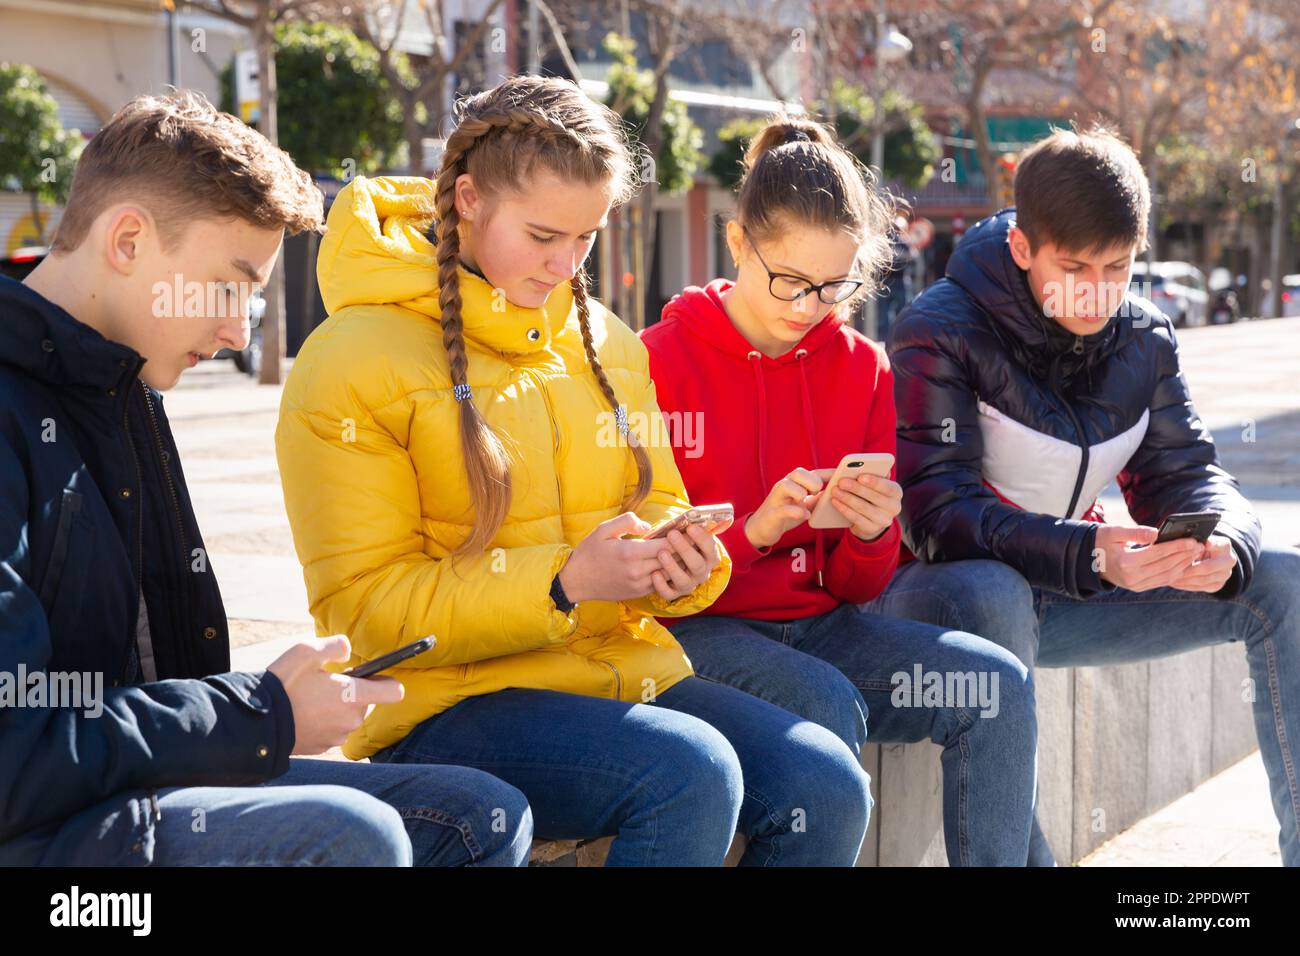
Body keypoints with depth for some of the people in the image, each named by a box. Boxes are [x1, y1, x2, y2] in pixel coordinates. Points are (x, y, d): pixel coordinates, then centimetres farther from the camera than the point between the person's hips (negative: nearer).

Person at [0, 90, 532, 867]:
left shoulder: (124, 394, 15)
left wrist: (260, 699, 0)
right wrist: (260, 718, -15)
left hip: (151, 774, 10)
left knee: (487, 816, 2)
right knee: (349, 833, -31)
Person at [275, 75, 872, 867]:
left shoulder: (604, 341, 14)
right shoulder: (352, 364, -6)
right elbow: (365, 608, -10)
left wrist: (683, 564, -3)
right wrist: (562, 585, -21)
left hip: (626, 669, 6)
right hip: (448, 704, -6)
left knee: (828, 785, -19)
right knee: (689, 771, -32)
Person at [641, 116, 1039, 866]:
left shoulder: (864, 368, 6)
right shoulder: (661, 360, -6)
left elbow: (859, 586, 9)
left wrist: (871, 536, -14)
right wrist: (754, 530, -23)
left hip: (818, 623, 5)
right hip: (699, 630, -5)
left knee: (999, 684, -16)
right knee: (826, 700, -34)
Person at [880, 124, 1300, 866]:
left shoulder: (1144, 338, 2)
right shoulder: (941, 332, -17)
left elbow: (1184, 472, 2)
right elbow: (940, 514, -25)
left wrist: (1222, 543, -23)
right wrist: (1089, 554, -39)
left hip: (1068, 593, 6)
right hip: (948, 588, -6)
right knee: (992, 595, -41)